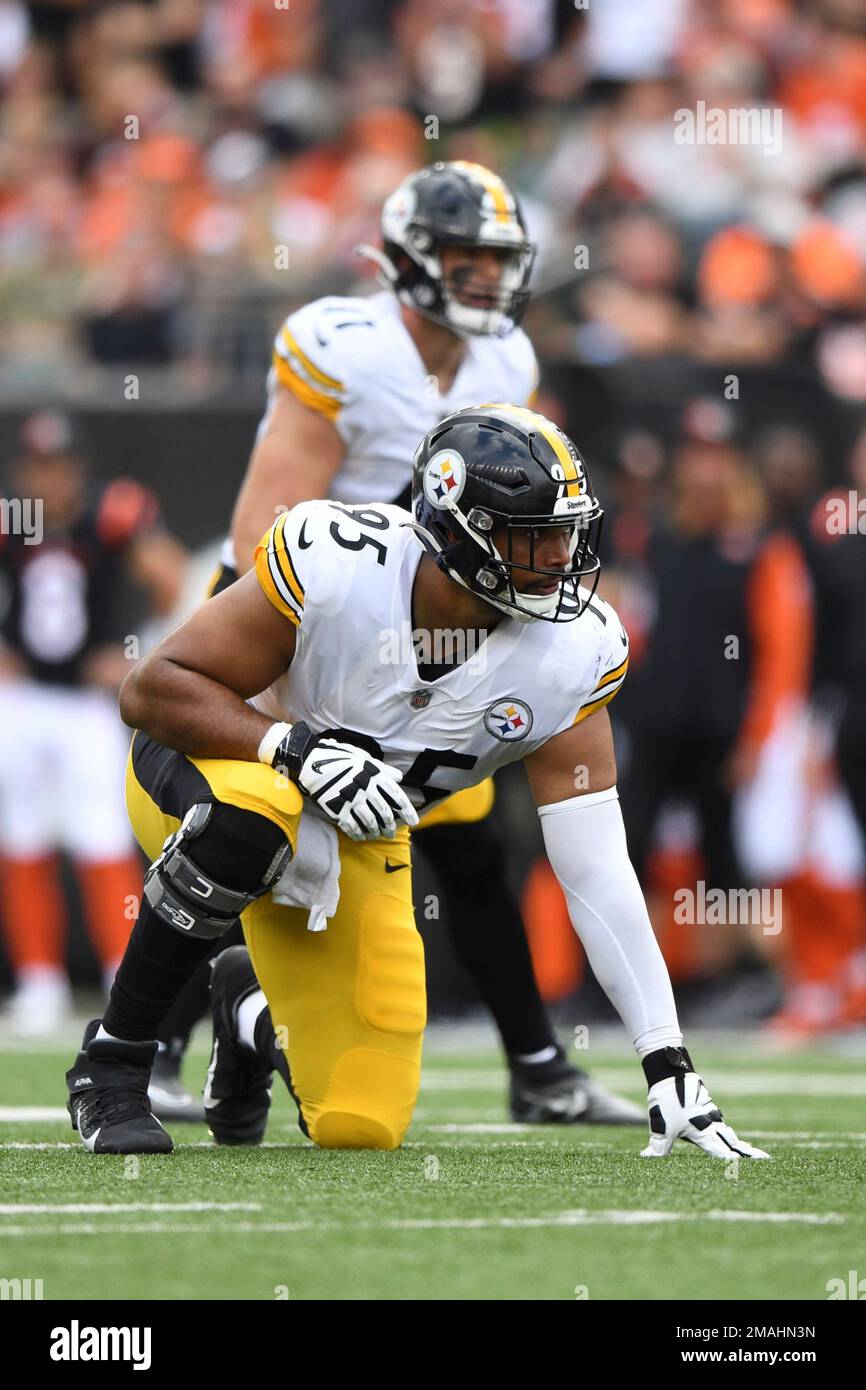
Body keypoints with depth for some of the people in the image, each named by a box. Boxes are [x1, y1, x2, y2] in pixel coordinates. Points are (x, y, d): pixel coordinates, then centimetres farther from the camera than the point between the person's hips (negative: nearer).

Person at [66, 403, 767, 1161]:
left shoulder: (570, 652, -22)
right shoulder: (337, 565, -32)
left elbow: (597, 870, -20)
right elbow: (153, 688, -25)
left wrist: (669, 1063, -26)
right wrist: (298, 748, -39)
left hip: (353, 840, 4)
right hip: (211, 765, -4)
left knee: (361, 1123, -4)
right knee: (248, 821, -42)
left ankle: (251, 1014, 32)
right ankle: (112, 1059, -19)